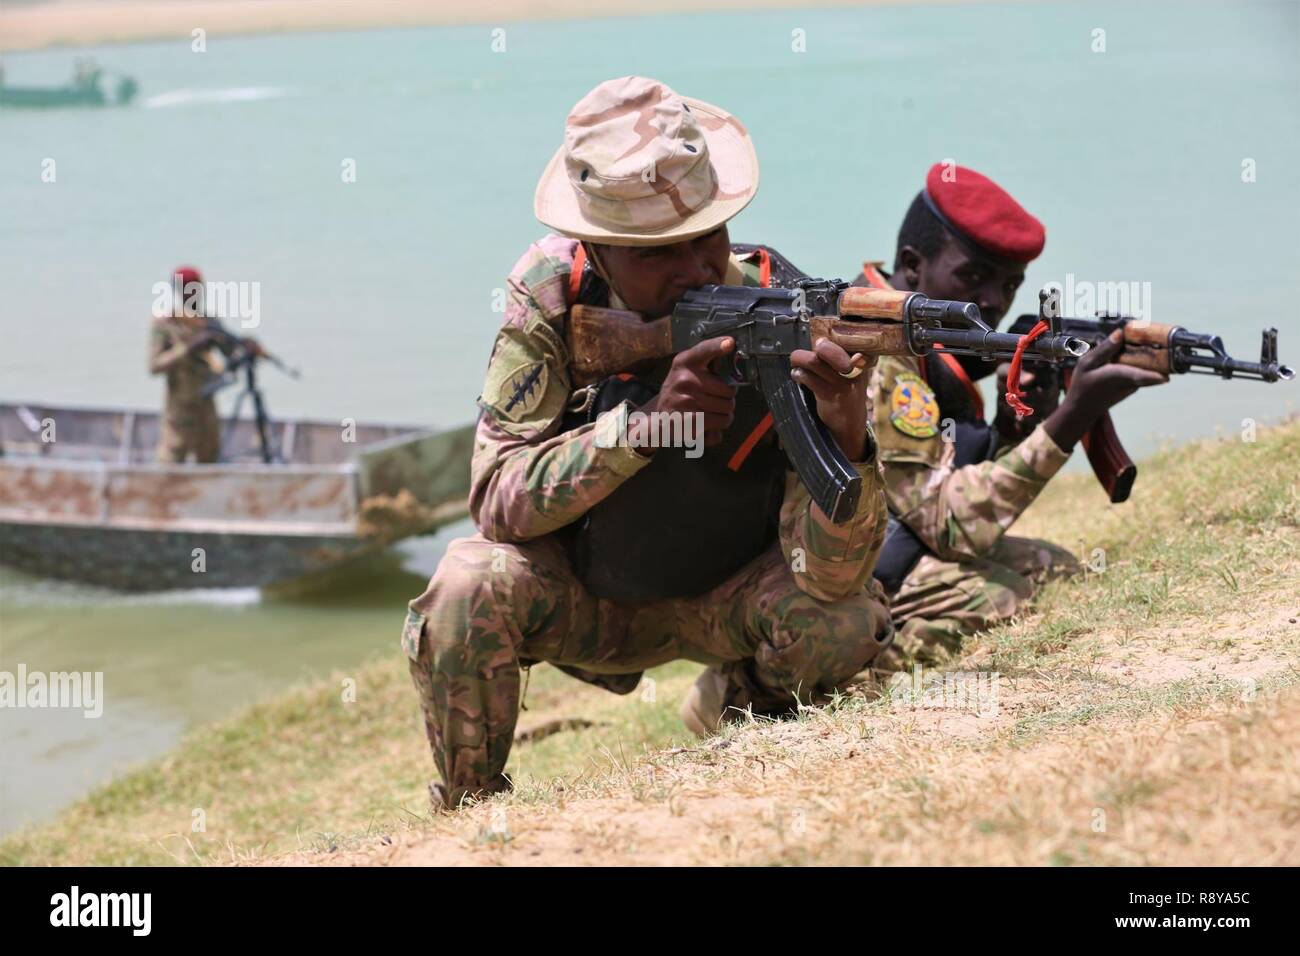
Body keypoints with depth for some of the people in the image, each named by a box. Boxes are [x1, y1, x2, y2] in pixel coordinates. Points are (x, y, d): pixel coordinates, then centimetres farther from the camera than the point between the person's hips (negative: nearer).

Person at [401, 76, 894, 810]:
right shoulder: (553, 295, -22)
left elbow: (828, 575, -31)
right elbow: (498, 501, -28)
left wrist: (849, 439, -52)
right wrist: (643, 420, -42)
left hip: (726, 596, 0)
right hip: (587, 597, 0)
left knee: (844, 623, -29)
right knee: (473, 586, -31)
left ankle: (734, 709, 7)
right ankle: (467, 811, -4)